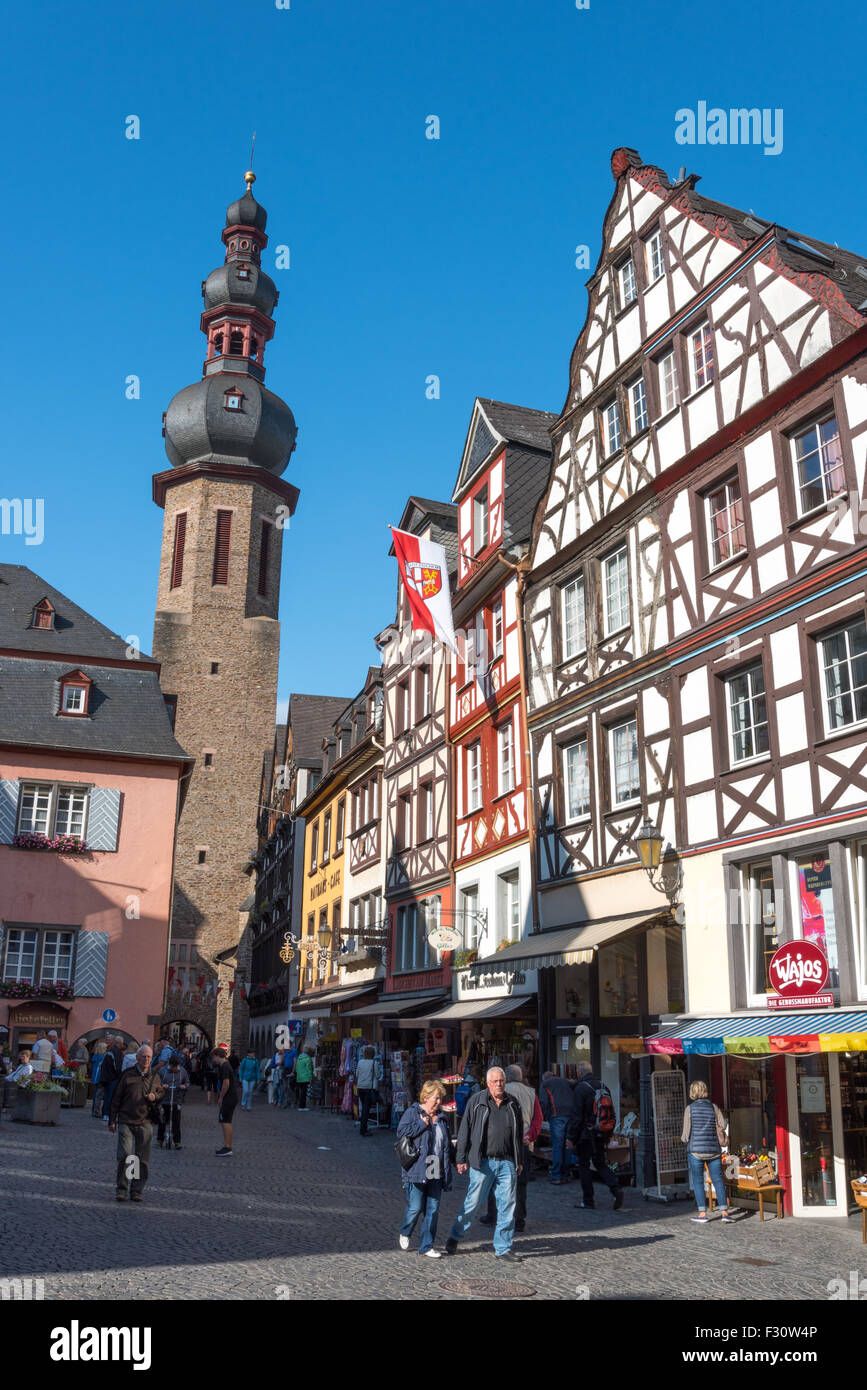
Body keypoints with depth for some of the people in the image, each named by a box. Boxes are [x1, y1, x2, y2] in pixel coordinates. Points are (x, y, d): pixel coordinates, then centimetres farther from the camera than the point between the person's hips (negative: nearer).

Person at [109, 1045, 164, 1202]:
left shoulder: (154, 1077, 8)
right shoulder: (127, 1074, -1)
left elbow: (161, 1094, 21)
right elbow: (116, 1098, 4)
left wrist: (155, 1097, -3)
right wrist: (112, 1120, 2)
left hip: (144, 1124, 3)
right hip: (126, 1122, -3)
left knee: (142, 1159, 4)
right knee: (124, 1155, -12)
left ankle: (137, 1191, 14)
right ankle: (121, 1189, 2)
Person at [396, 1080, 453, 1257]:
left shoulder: (440, 1118, 15)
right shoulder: (412, 1112, -2)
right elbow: (401, 1132, -16)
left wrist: (447, 1173, 17)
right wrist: (423, 1124, -13)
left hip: (436, 1173, 5)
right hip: (416, 1171, -5)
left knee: (433, 1210, 4)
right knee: (415, 1207, -4)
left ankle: (426, 1246, 15)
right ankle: (404, 1233, 26)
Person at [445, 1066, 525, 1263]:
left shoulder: (513, 1104, 10)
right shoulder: (476, 1102, 0)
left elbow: (519, 1134, 18)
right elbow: (464, 1131, 1)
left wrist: (520, 1161, 17)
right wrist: (461, 1159, -2)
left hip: (507, 1163, 3)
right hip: (482, 1163, -3)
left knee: (507, 1205, 4)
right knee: (473, 1202, 3)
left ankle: (503, 1248, 14)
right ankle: (455, 1238, 22)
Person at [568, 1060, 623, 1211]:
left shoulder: (581, 1088, -14)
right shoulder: (603, 1087, 7)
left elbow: (576, 1116, -15)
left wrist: (572, 1138, -8)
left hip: (585, 1135, -6)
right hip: (600, 1135, 6)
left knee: (584, 1166, 5)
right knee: (600, 1163, 16)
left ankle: (588, 1201, 9)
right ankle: (616, 1188, -4)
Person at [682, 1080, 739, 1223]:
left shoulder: (690, 1109, -5)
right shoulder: (714, 1107, 1)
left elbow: (686, 1133, -4)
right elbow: (723, 1126, -3)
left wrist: (684, 1139, 16)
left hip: (696, 1149, -2)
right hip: (714, 1149, 3)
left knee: (698, 1181, 5)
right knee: (718, 1179, 7)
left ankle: (702, 1213, 6)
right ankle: (724, 1212, 4)